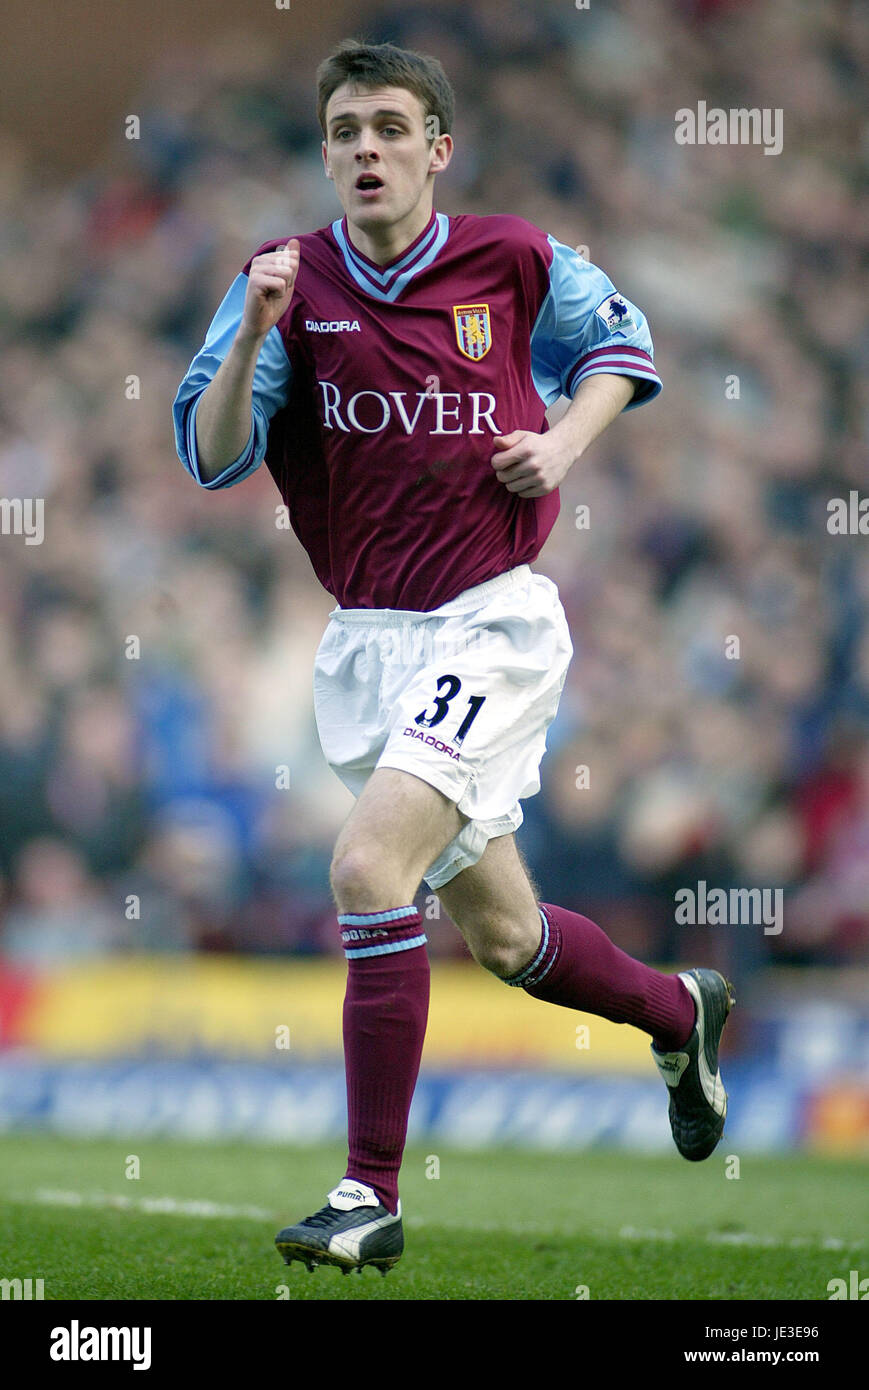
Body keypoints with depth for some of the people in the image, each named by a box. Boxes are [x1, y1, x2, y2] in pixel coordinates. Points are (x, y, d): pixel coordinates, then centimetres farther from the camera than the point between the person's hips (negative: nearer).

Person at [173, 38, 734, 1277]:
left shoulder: (515, 260, -4)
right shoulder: (291, 282, -1)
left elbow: (622, 339, 15)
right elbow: (211, 456, -9)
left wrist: (567, 439, -4)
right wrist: (254, 331, -25)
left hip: (492, 621, -4)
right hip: (369, 641, 4)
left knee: (369, 865, -23)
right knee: (497, 933, 17)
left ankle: (372, 1196, -18)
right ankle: (680, 1012, 48)